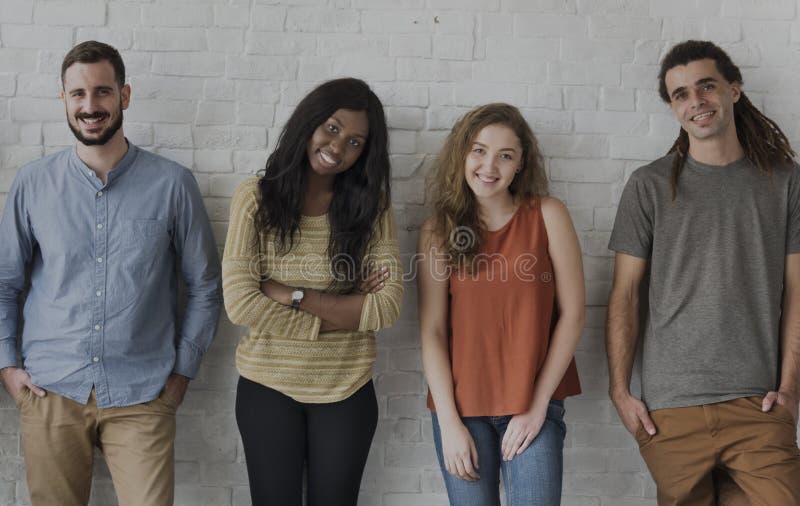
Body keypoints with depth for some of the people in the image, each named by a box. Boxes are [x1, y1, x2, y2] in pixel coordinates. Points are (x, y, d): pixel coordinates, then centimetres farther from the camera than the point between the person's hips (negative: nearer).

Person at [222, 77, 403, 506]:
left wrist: (291, 295, -17)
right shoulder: (255, 198, -6)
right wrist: (343, 313, -13)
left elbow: (387, 307, -11)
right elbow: (240, 303, -14)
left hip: (347, 392, 1)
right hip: (267, 389, -1)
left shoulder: (371, 206, -1)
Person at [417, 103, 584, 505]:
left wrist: (538, 405, -7)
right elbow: (431, 332, -1)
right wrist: (449, 422, -7)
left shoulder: (547, 216, -1)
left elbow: (572, 314, -3)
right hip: (461, 407, 1)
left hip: (534, 407, -1)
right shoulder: (437, 230, 2)